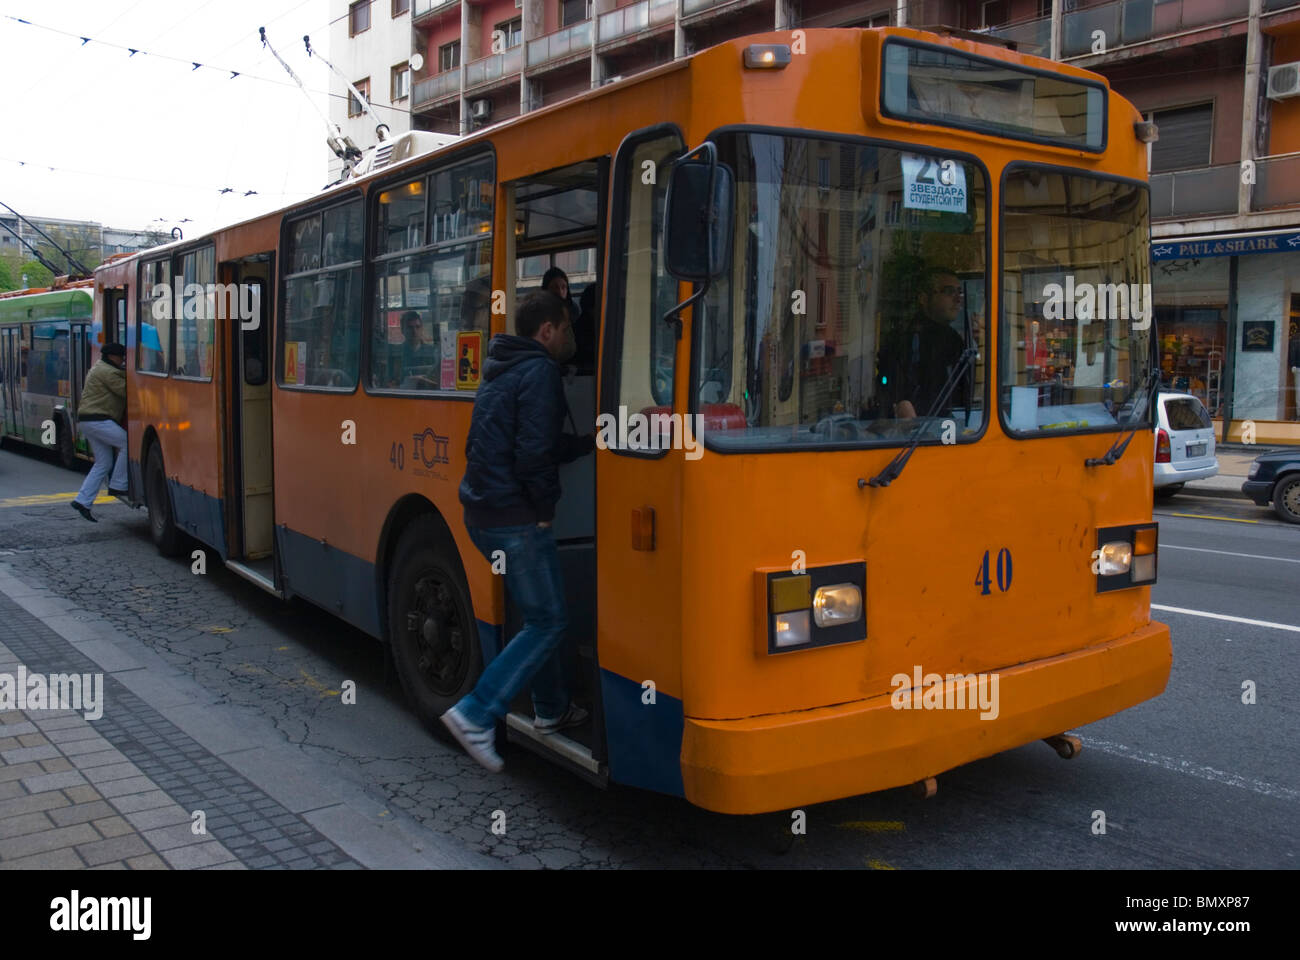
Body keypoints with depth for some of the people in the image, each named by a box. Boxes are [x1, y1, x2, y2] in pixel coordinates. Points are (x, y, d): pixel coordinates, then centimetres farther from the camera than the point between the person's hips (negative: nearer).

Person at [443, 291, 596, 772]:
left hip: (482, 513, 10)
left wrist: (587, 442, 14)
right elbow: (533, 454, -21)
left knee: (542, 613, 21)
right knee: (547, 622, -1)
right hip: (516, 519, -10)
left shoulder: (501, 372, 17)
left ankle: (552, 709, 32)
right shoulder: (540, 373, -13)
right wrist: (545, 509, -9)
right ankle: (475, 714, -5)